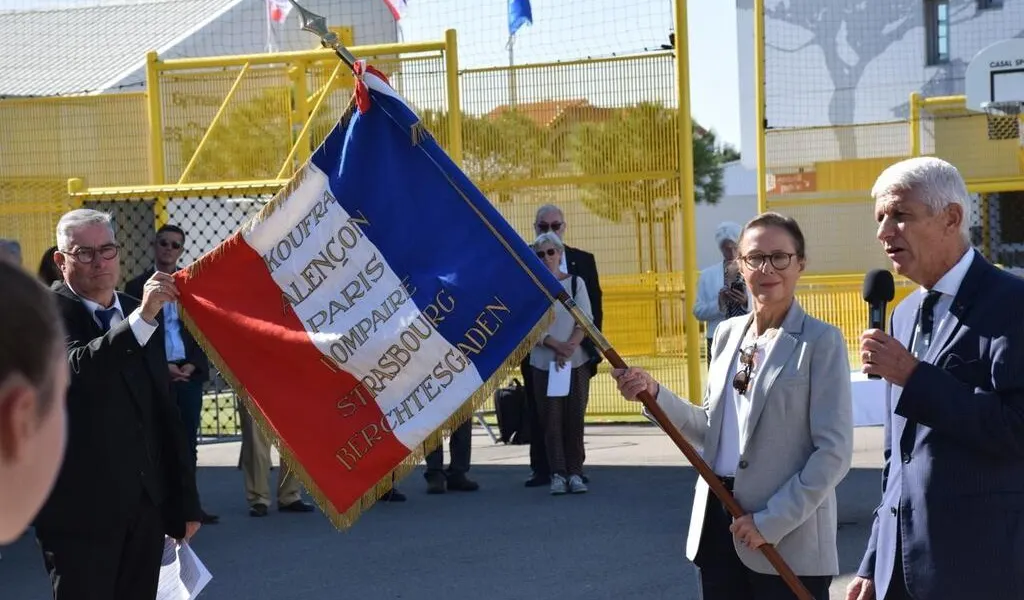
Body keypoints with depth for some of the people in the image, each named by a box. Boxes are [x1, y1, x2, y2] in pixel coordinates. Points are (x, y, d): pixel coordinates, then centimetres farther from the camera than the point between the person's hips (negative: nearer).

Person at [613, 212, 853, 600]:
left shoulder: (820, 342, -7)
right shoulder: (727, 334, 11)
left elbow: (834, 451, -11)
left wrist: (772, 521, -15)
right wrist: (656, 396, 0)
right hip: (719, 524, 6)